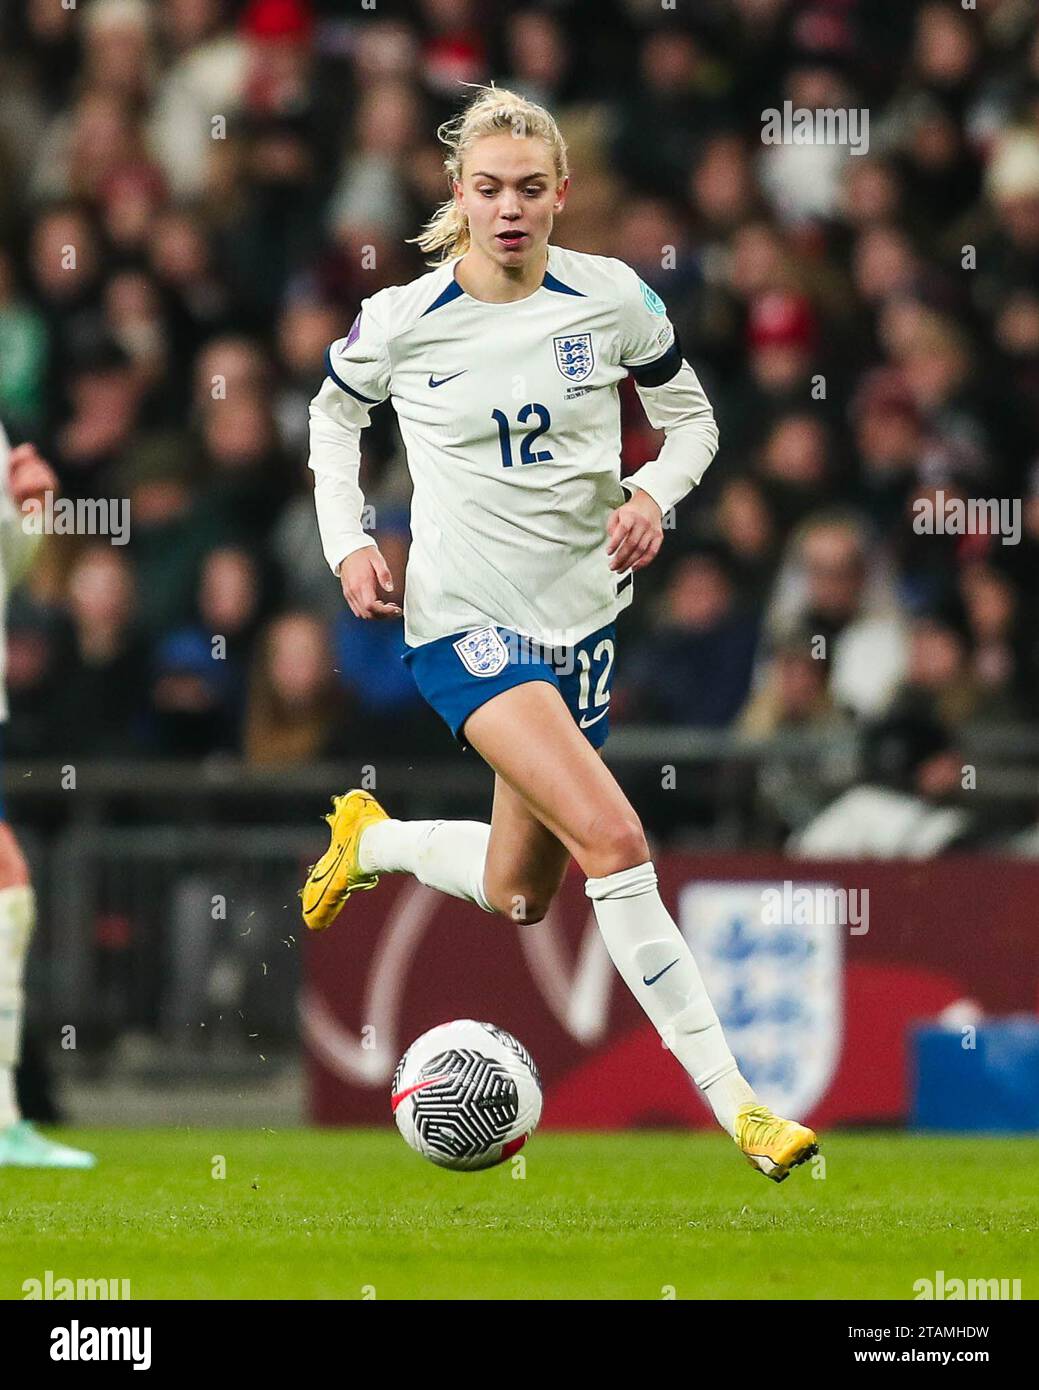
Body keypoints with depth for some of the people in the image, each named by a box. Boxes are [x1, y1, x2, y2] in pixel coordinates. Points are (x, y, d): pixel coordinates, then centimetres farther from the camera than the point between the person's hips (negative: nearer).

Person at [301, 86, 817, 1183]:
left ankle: (369, 842, 46)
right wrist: (347, 541, 0)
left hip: (581, 619, 5)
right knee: (614, 837, -24)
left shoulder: (614, 300, -5)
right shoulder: (401, 323, -9)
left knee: (518, 900, 14)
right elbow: (334, 413, 12)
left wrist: (655, 494, -10)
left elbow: (689, 417, 10)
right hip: (462, 621, -5)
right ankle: (731, 1100, -23)